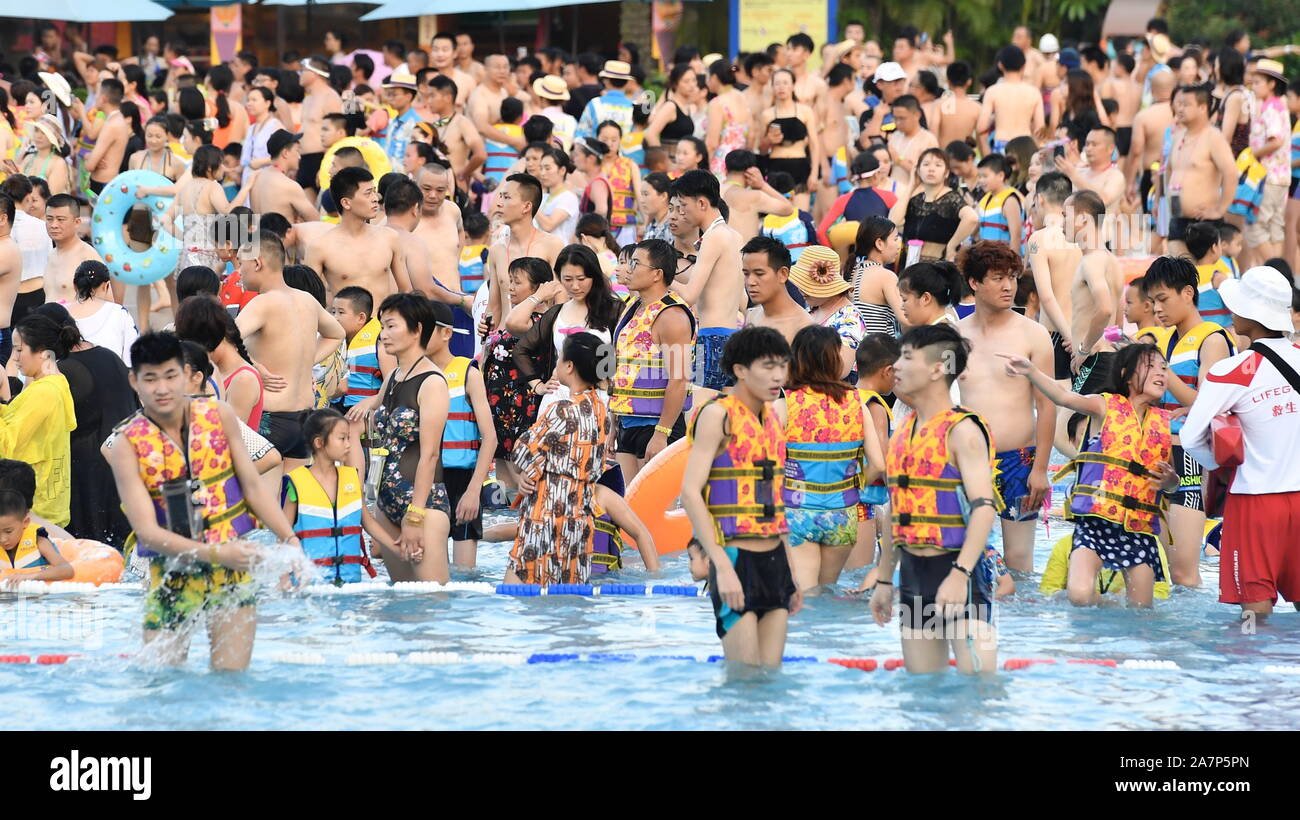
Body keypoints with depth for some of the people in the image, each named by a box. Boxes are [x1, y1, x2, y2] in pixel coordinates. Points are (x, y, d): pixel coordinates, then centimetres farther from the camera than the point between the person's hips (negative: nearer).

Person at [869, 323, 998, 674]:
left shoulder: (962, 430, -10)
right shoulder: (903, 432, 14)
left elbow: (984, 507, -19)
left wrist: (959, 575, -28)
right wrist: (883, 580, 21)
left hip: (955, 569, -8)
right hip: (913, 575, 8)